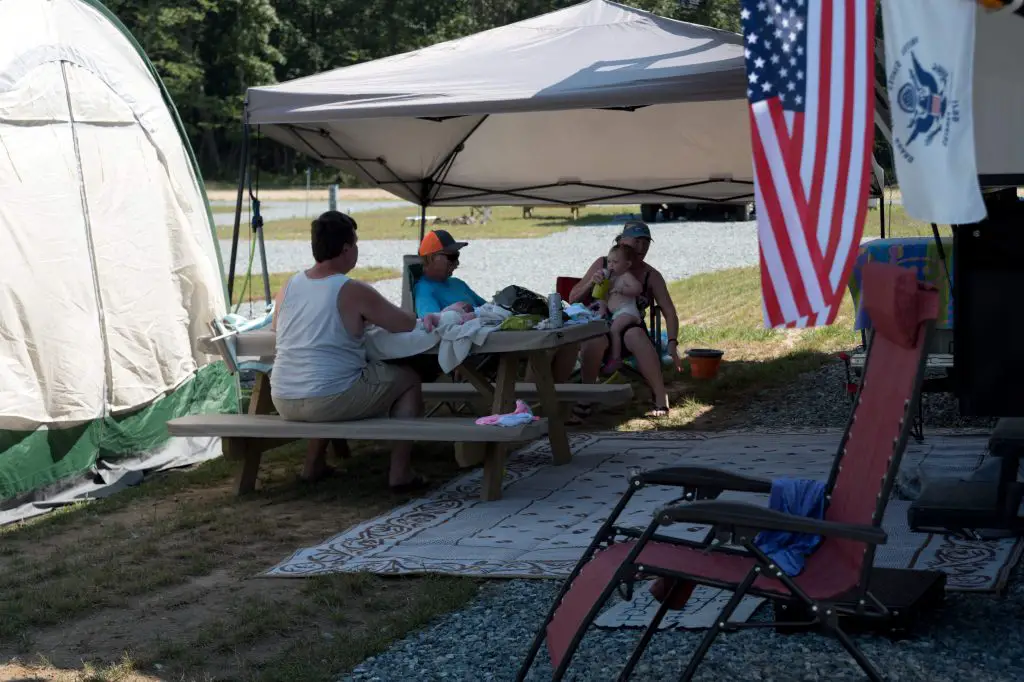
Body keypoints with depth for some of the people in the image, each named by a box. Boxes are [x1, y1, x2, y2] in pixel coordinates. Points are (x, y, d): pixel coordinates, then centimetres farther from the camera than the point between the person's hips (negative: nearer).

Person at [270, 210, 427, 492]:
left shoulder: (288, 287, 4)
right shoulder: (353, 292, -12)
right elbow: (410, 325, -6)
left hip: (282, 403, 6)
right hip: (330, 401, -6)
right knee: (408, 379, 14)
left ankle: (314, 463, 37)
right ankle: (400, 472, 11)